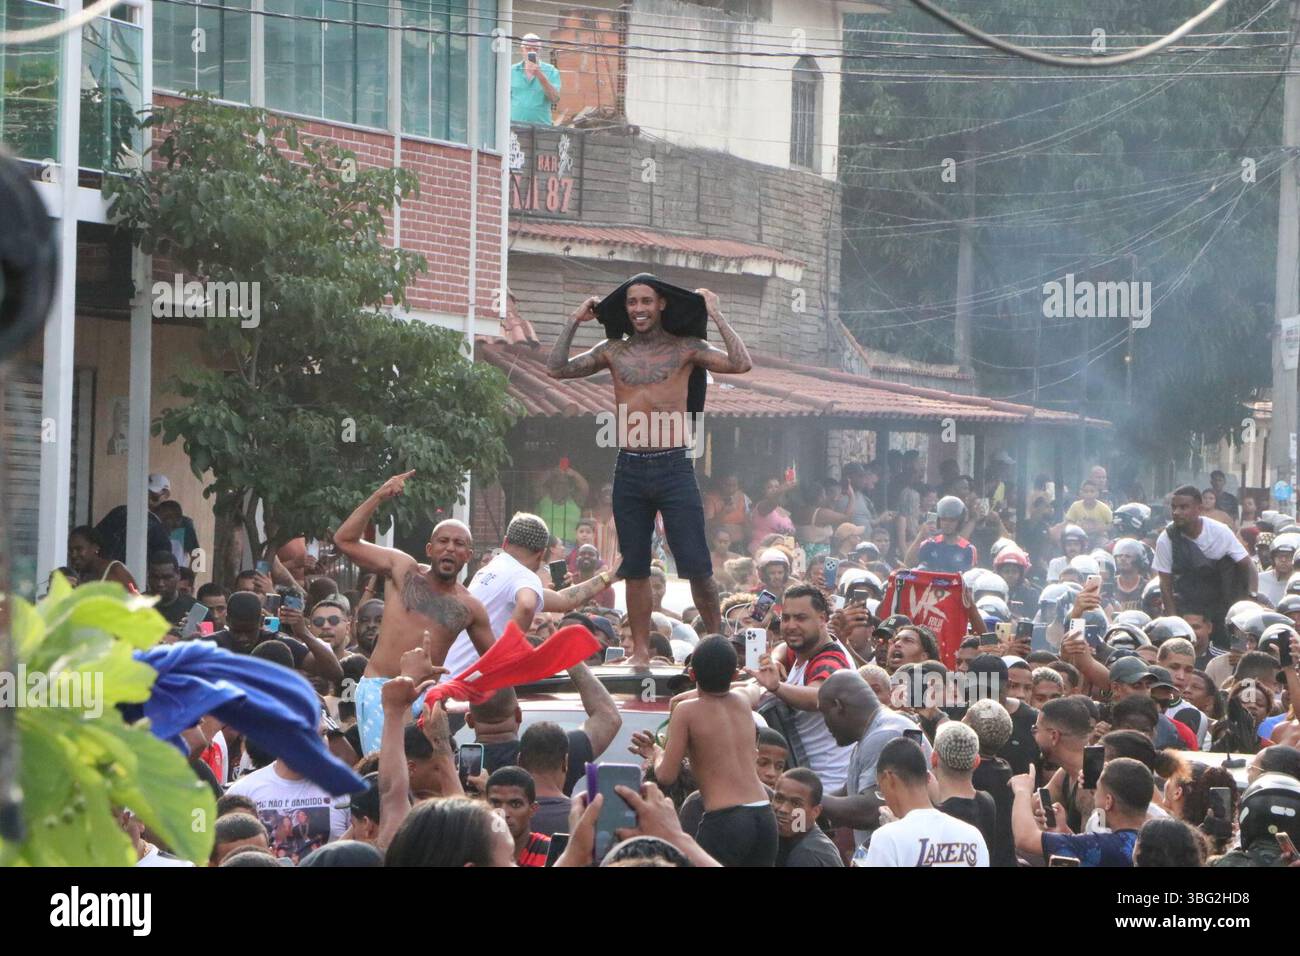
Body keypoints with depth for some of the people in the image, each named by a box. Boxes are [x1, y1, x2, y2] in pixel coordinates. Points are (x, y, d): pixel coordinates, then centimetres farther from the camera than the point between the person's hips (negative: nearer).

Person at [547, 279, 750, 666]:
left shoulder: (685, 349, 2)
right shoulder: (614, 351, 10)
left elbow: (740, 364, -10)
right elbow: (557, 369, 8)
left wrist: (716, 316, -8)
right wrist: (574, 322, 7)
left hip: (674, 467, -3)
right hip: (630, 470, 3)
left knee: (696, 566, -7)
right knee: (635, 568, 6)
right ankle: (640, 652, 11)